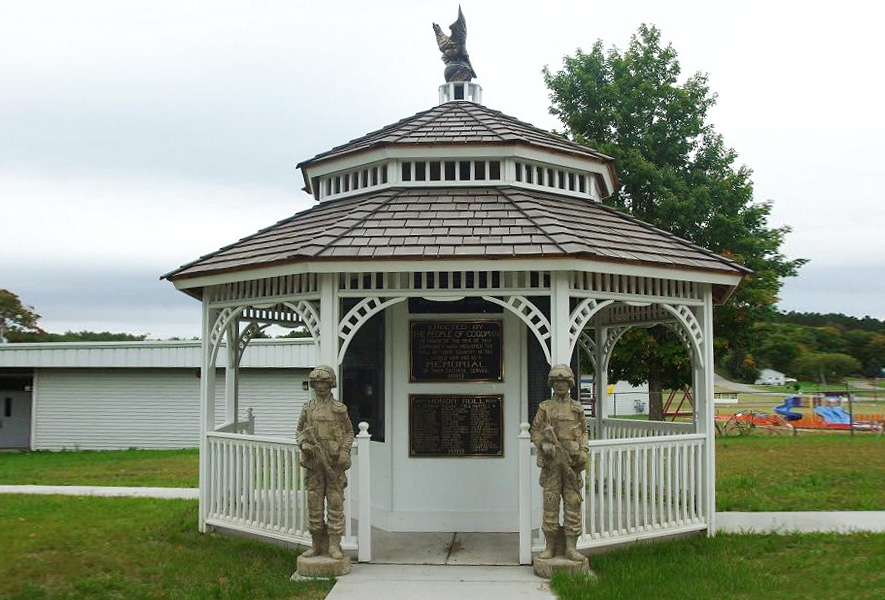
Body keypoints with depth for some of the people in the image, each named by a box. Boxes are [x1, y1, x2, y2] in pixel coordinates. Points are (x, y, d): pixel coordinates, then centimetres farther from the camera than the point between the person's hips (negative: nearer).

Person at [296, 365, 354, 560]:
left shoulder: (339, 409, 3)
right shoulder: (307, 409, 8)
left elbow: (349, 432, 9)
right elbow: (299, 431, 16)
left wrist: (345, 450, -6)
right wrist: (303, 444, -5)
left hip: (335, 463, -2)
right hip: (314, 463, 2)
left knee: (335, 503, -2)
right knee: (314, 503, 5)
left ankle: (334, 546, 2)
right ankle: (316, 544, 14)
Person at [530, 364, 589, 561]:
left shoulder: (577, 408, 9)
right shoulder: (545, 408, 5)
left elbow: (584, 431, 16)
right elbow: (535, 432, 7)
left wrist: (583, 450, 1)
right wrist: (543, 444, -12)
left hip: (572, 463, 1)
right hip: (552, 462, -1)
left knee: (573, 504, 1)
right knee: (551, 503, 1)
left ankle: (571, 548, 6)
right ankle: (550, 546, 10)